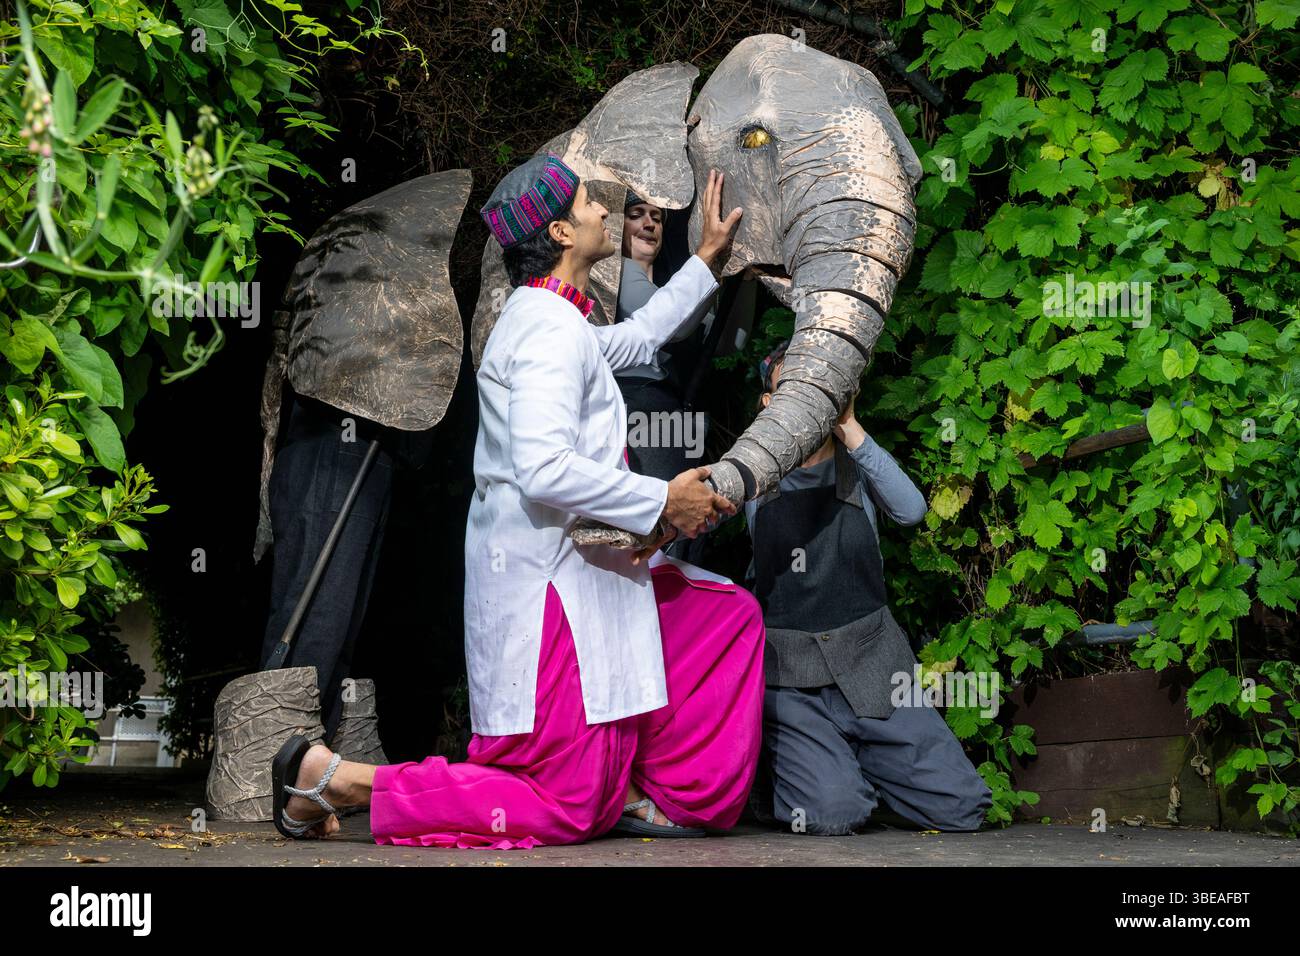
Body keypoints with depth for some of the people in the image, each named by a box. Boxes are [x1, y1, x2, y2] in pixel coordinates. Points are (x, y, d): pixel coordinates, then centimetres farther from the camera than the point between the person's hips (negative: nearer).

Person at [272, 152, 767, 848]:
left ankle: (650, 794, 13)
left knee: (728, 614, 17)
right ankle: (332, 779, -9)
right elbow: (544, 470, -28)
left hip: (578, 571, 11)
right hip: (543, 578, -11)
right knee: (567, 809, -9)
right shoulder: (550, 327, -15)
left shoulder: (545, 319, 17)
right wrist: (663, 503, -21)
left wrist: (706, 261, 42)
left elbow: (633, 340, 40)